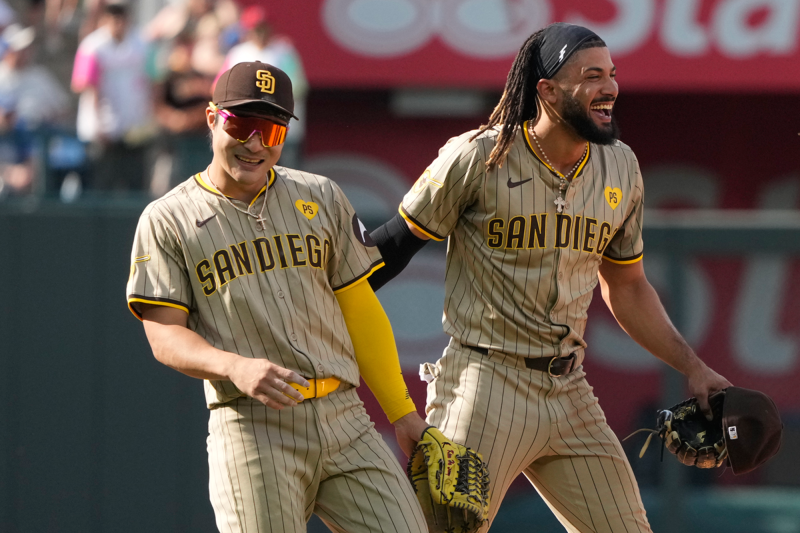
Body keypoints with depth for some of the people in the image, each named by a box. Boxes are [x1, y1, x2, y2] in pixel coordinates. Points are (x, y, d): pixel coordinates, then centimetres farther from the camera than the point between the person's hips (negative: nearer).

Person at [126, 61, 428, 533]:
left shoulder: (322, 198, 16)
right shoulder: (168, 220, 5)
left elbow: (360, 311, 18)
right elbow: (165, 335, -2)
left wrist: (402, 413, 14)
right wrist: (235, 367, -21)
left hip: (345, 418, 3)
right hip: (251, 430, -3)